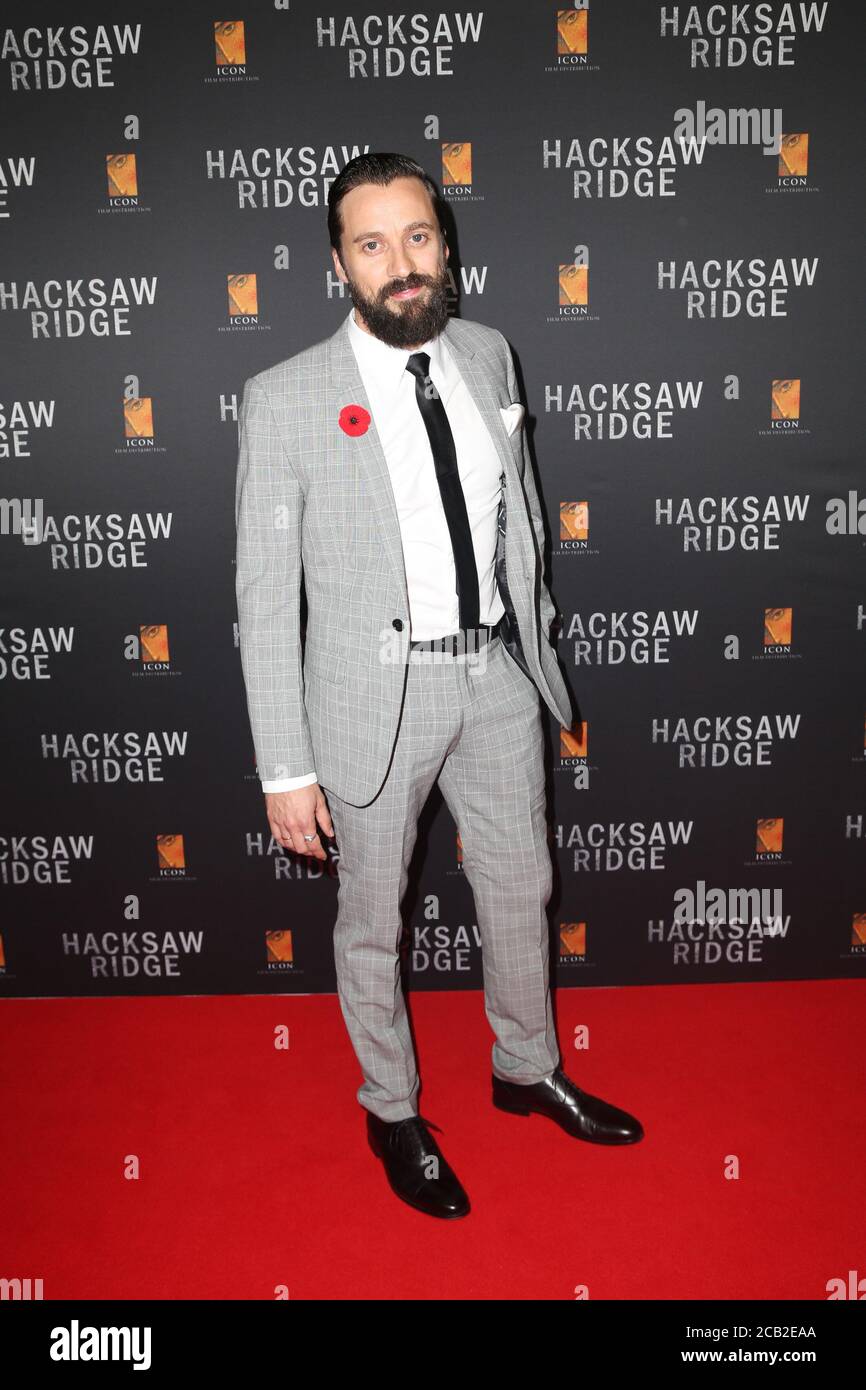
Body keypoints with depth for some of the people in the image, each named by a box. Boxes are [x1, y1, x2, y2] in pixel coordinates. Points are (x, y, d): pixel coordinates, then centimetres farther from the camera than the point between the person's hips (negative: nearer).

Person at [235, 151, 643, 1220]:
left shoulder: (487, 355, 1)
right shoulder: (285, 399, -14)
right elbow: (265, 595, -13)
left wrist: (536, 639, 16)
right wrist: (285, 771, -13)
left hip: (498, 677, 5)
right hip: (376, 694, -4)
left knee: (520, 890, 20)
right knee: (372, 920, 14)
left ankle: (528, 1070, 47)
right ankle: (392, 1112, 40)